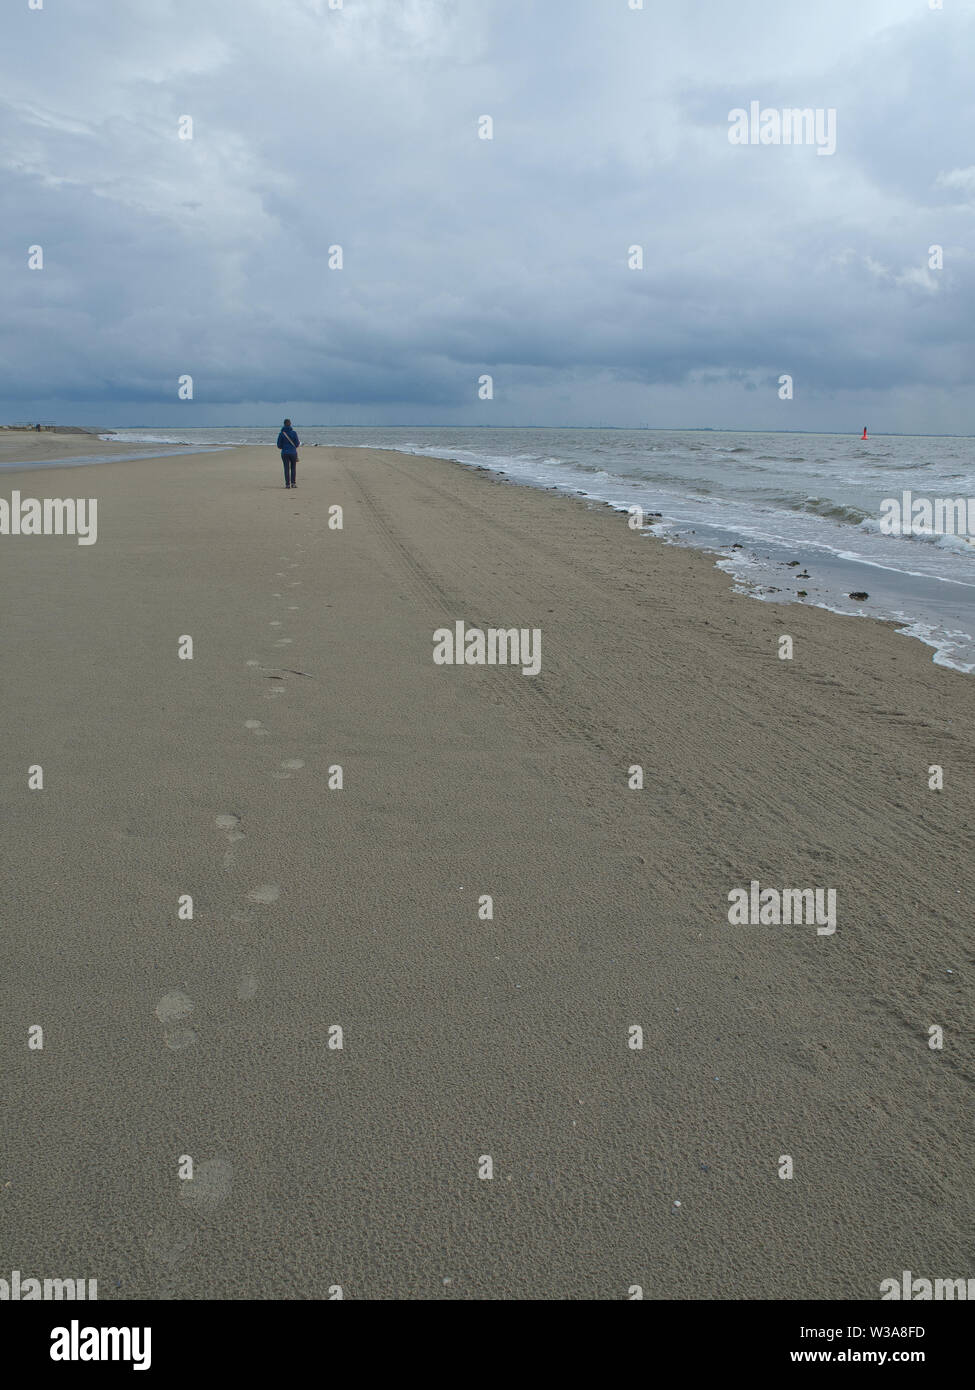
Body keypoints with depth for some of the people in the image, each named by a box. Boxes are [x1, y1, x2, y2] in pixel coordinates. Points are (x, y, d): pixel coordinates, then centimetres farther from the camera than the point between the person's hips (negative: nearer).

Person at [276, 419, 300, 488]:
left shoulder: (281, 433, -2)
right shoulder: (293, 432, -6)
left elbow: (279, 445, -1)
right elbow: (297, 444, -3)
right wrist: (299, 441, 20)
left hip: (284, 453, 1)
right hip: (293, 452, -1)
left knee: (286, 468, 5)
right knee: (293, 468, 12)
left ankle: (287, 484, 0)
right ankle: (293, 483, 6)